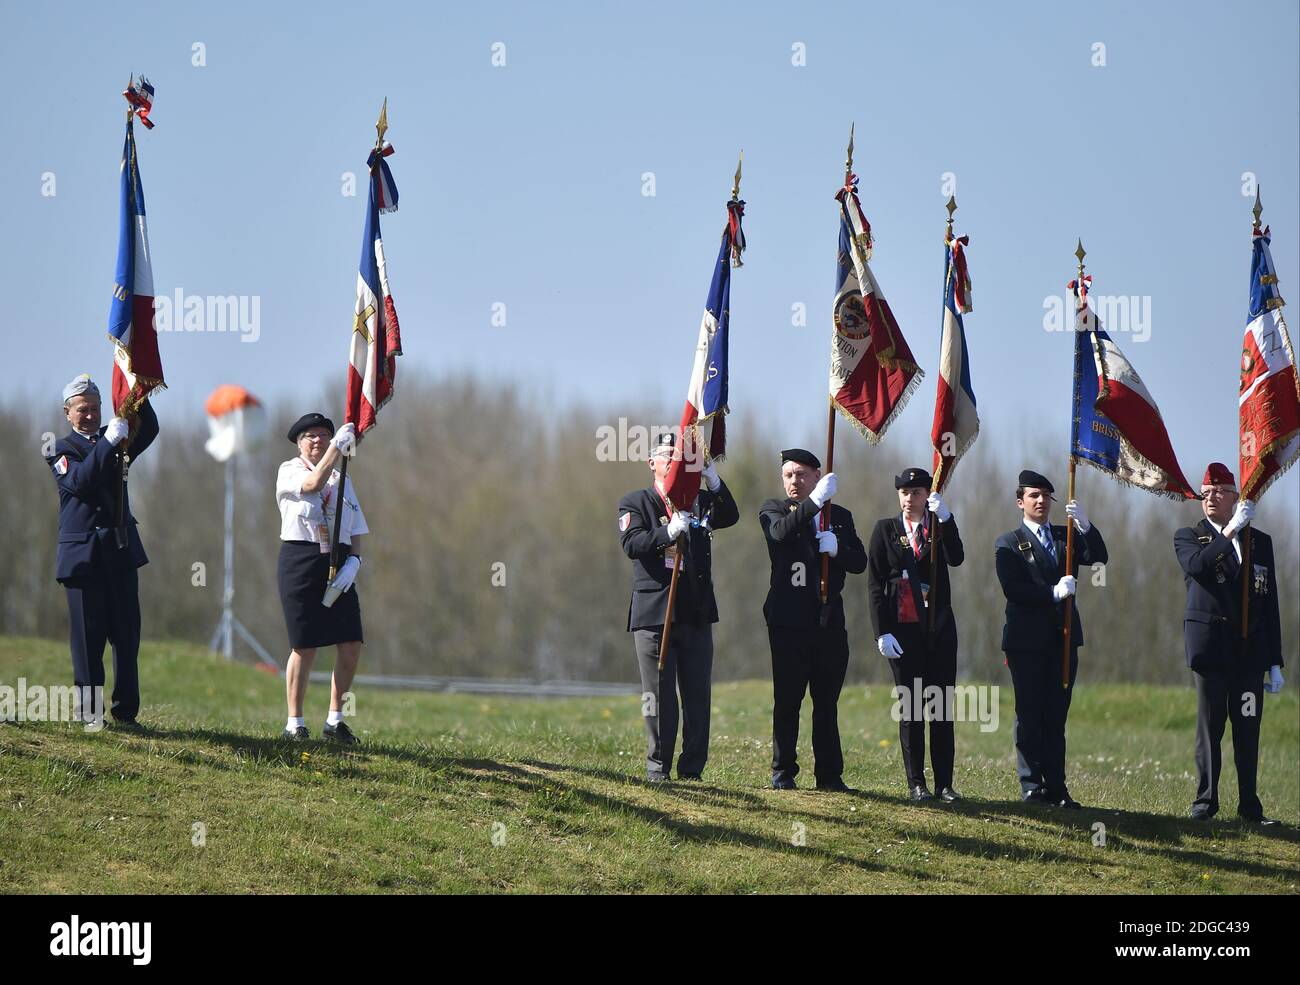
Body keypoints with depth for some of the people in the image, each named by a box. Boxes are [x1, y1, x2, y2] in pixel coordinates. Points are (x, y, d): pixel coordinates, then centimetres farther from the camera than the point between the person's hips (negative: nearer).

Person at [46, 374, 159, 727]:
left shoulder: (117, 442, 14)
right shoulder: (61, 450, 2)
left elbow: (149, 430, -2)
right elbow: (81, 482, -16)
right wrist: (108, 442, -23)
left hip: (121, 551, 4)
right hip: (83, 553, -4)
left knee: (127, 634, 2)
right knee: (88, 636, -1)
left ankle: (126, 712, 5)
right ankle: (88, 712, 4)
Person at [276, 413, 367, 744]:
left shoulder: (342, 480, 19)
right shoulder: (289, 471, 5)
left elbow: (355, 530, 15)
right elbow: (313, 483, -19)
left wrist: (353, 561, -3)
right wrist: (338, 446, -23)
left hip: (338, 565, 5)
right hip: (301, 562, -5)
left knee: (351, 645, -3)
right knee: (305, 646, -5)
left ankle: (335, 720, 10)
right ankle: (295, 723, 5)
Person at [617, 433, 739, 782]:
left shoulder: (701, 501, 13)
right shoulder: (635, 504, 6)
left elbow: (729, 517, -7)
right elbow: (631, 544, -10)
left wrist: (712, 479, -20)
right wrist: (668, 533, -25)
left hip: (696, 612, 3)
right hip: (653, 612, -3)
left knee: (698, 694, 2)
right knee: (659, 694, -1)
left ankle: (692, 767, 8)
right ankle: (658, 765, 7)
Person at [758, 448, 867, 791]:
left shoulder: (840, 516, 14)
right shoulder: (773, 510, 5)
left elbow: (859, 562, 7)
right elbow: (780, 532, -19)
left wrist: (837, 549, -13)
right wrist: (815, 501, -27)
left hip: (829, 621, 3)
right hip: (789, 620, -3)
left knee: (827, 702, 5)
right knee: (787, 700, -1)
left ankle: (830, 775, 8)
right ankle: (783, 773, 6)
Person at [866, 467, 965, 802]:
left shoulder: (940, 526, 9)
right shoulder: (886, 529, 5)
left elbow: (956, 559, -12)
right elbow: (875, 584, 0)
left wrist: (945, 518, -22)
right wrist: (882, 633, -8)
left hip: (939, 627, 1)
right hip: (903, 629, -1)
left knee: (942, 705, 0)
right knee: (910, 706, 0)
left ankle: (944, 783, 2)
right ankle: (916, 783, 4)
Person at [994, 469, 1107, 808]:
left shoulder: (1067, 537, 15)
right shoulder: (1009, 544, 2)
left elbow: (1099, 558, -3)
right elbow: (1013, 589, -11)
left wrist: (1085, 525, -17)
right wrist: (1053, 593, -19)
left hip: (1063, 638, 4)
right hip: (1027, 641, -4)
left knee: (1056, 717, 5)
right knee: (1029, 715, -2)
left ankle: (1056, 789, 6)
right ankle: (1031, 787, 1)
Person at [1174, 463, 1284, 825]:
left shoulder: (1260, 542, 13)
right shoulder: (1188, 537, 6)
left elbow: (1270, 604, 12)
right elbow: (1196, 565, -19)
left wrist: (1275, 662, 9)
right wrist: (1230, 531, -19)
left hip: (1250, 649, 2)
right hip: (1211, 645, -2)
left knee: (1248, 729, 3)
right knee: (1210, 726, -1)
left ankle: (1249, 806, 7)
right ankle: (1205, 803, 3)